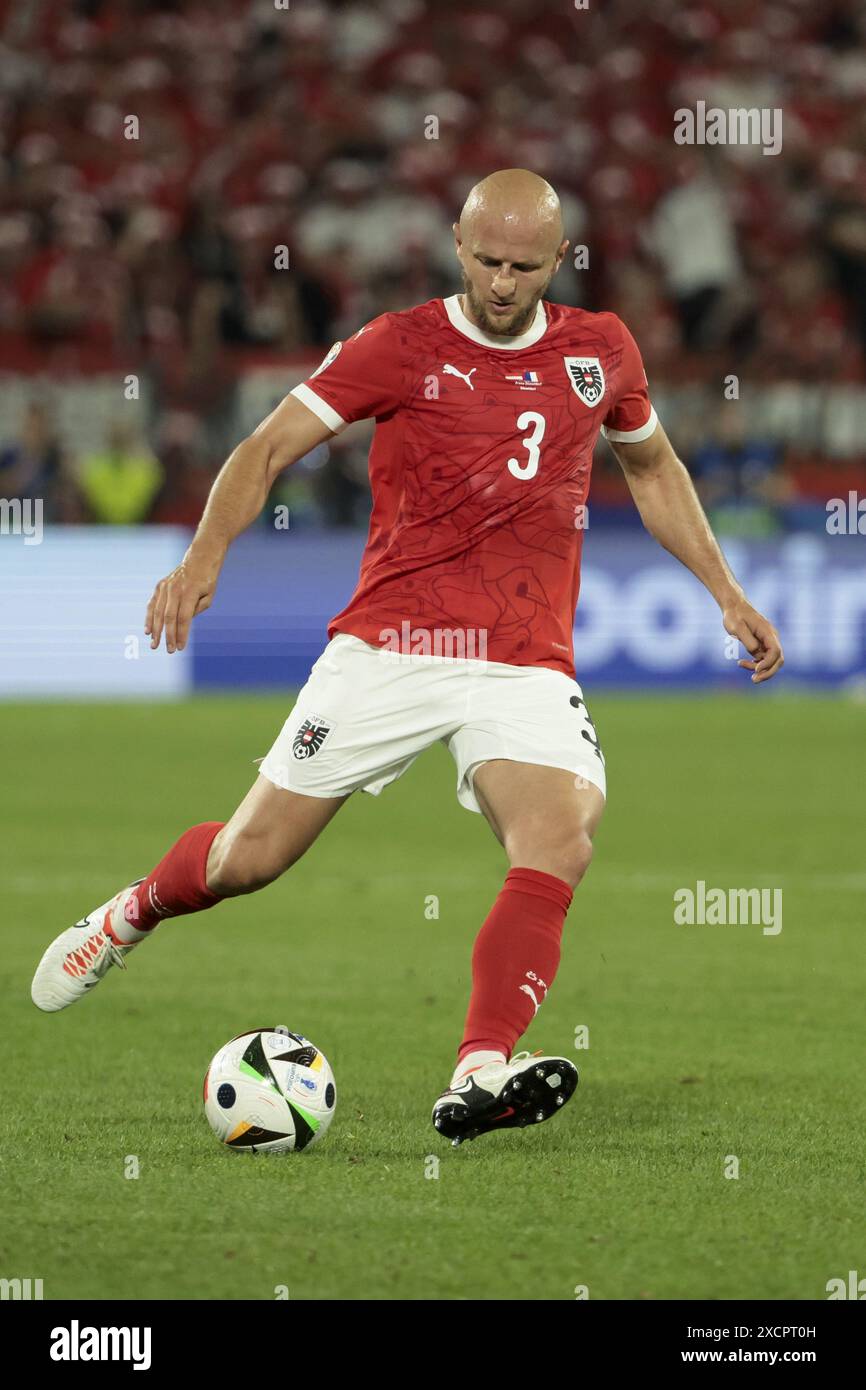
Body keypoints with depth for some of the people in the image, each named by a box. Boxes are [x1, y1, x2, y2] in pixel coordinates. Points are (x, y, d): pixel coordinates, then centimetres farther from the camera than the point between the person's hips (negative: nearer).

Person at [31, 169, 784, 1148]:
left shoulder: (600, 351, 9)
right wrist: (205, 557, -22)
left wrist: (726, 594, 21)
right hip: (389, 648, -2)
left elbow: (652, 468, 27)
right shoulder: (401, 348, -2)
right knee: (252, 856, 1)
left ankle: (480, 1078, -34)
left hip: (525, 664, 2)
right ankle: (134, 913, 34)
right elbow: (269, 448, -5)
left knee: (560, 842, -26)